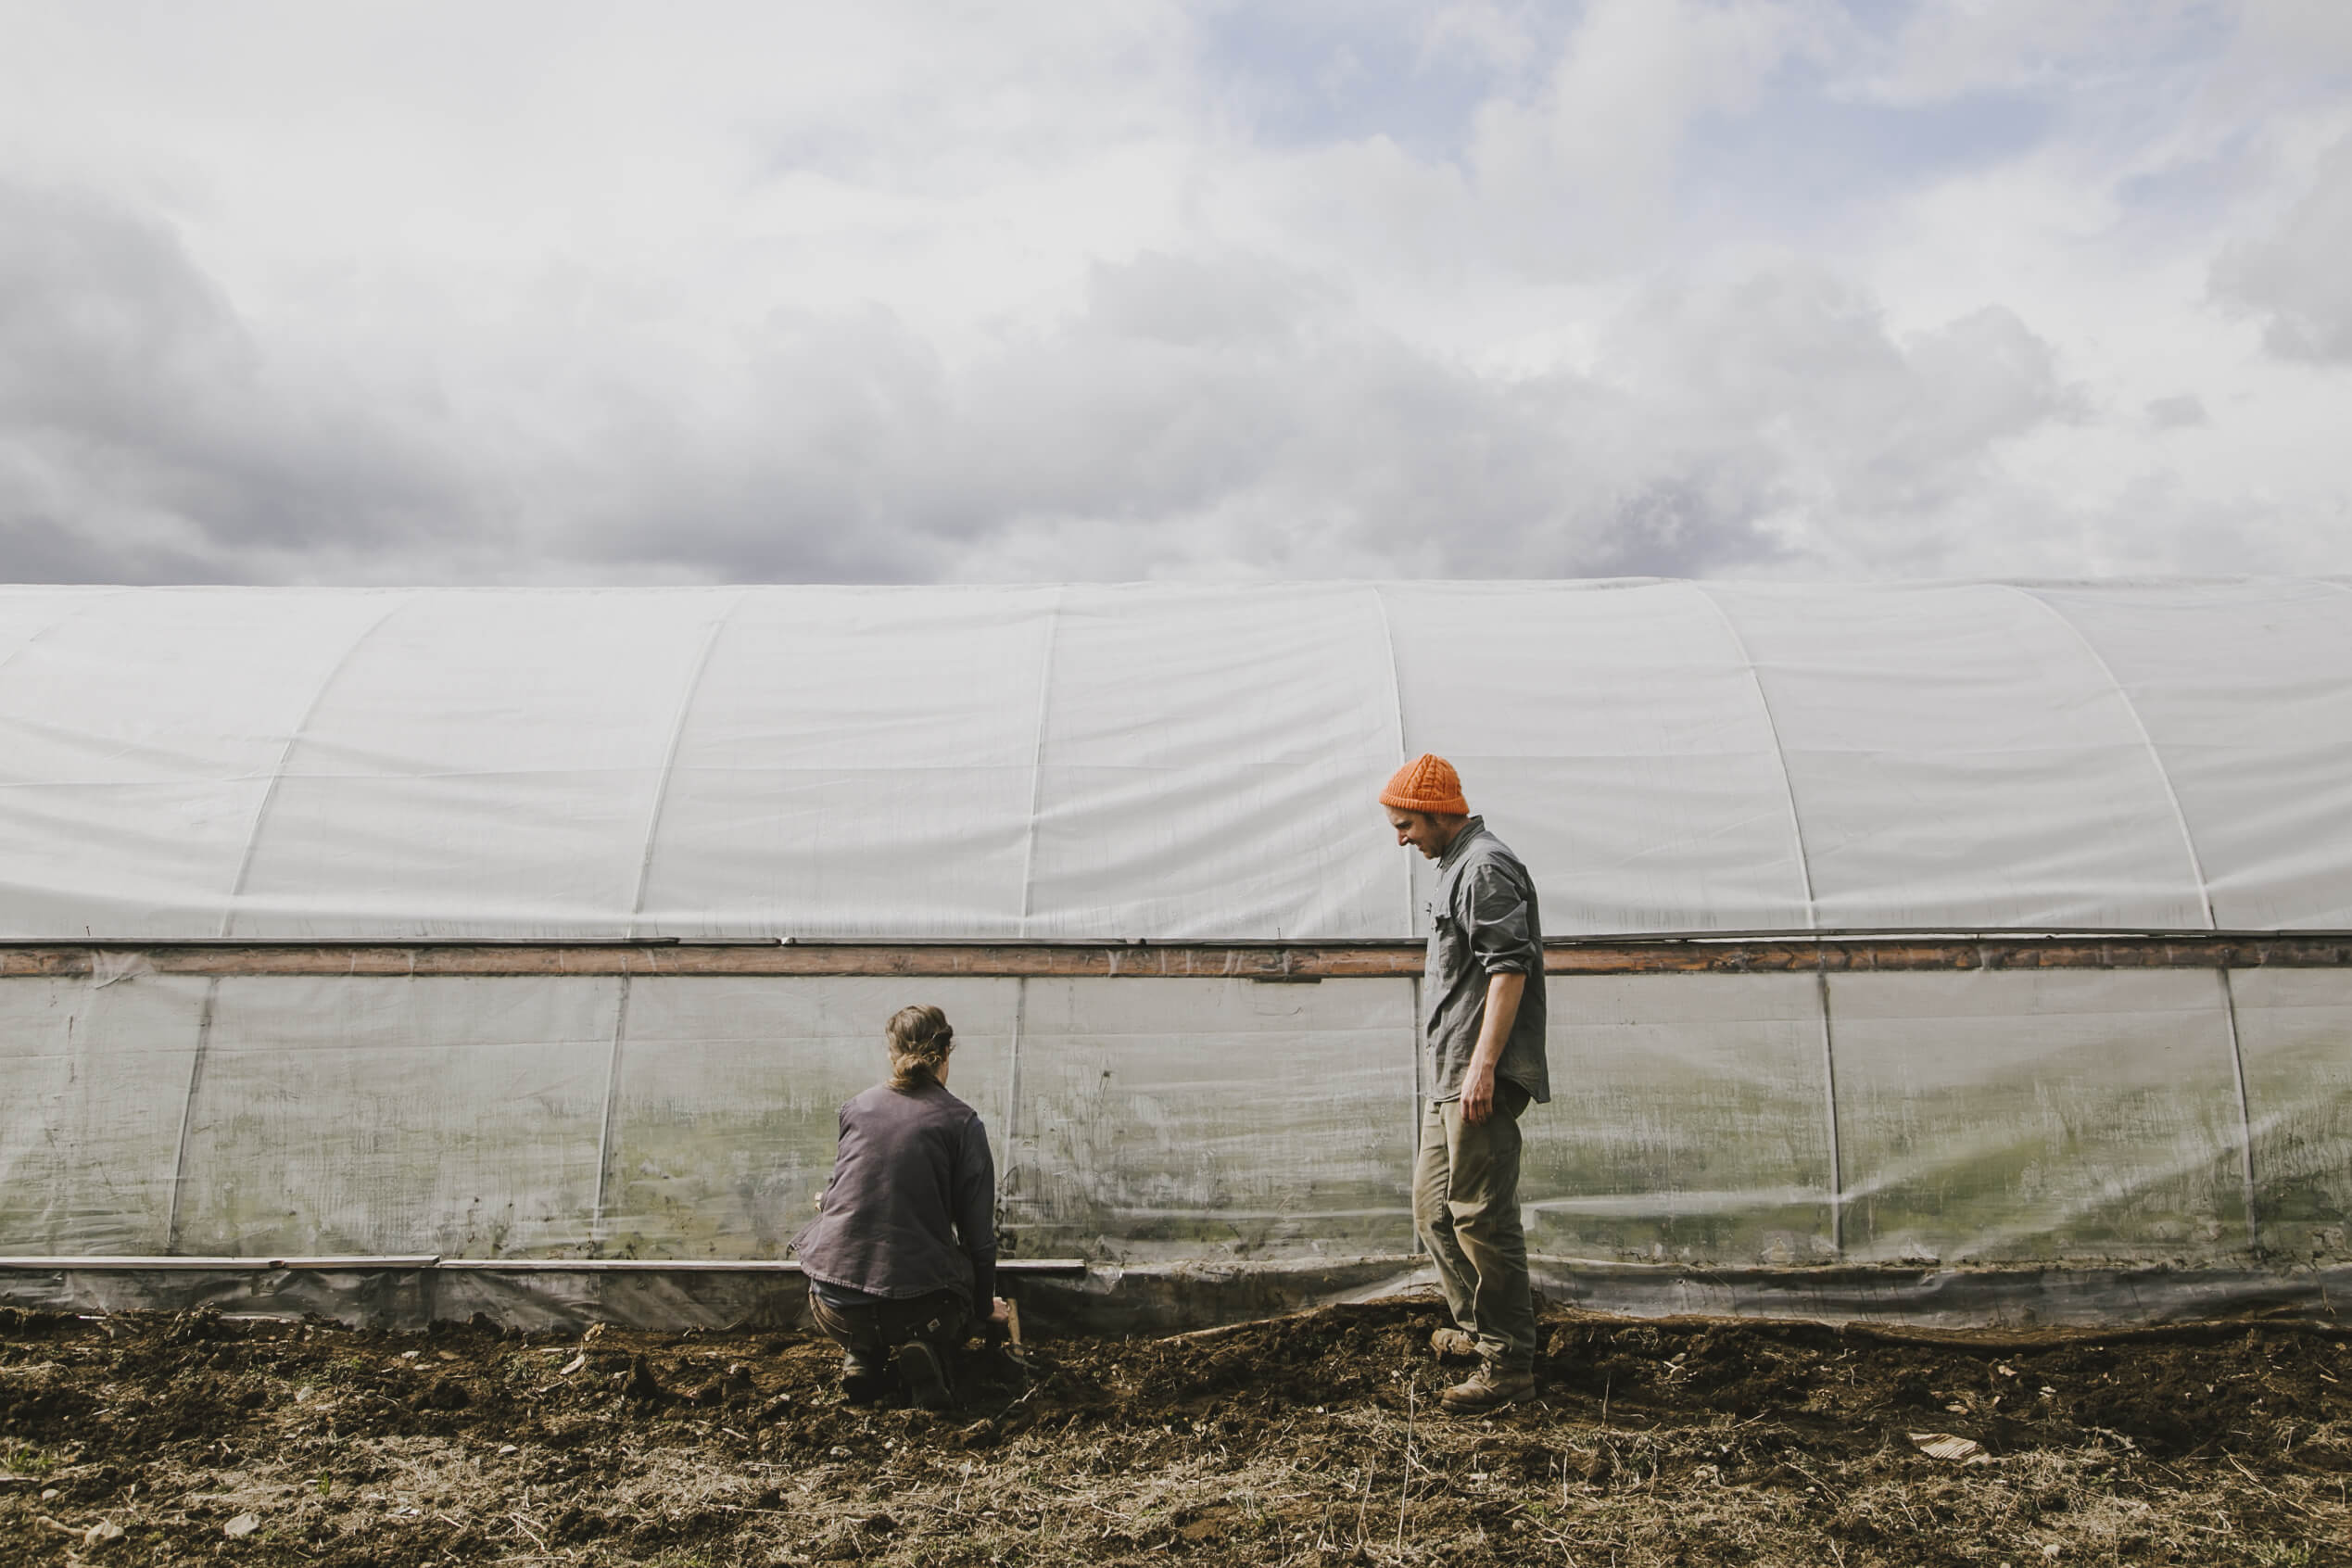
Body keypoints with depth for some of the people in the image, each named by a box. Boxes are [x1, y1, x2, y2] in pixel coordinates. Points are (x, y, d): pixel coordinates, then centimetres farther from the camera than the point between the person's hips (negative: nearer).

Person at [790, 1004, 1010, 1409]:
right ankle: (923, 1351, -2)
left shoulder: (855, 1107, 7)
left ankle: (861, 1356, 9)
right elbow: (979, 1232, -1)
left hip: (835, 1307, 4)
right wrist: (988, 1303, 17)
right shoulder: (962, 1122, -4)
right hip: (918, 1307, -4)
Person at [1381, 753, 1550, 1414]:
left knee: (1481, 1214, -6)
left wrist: (1484, 1063, -26)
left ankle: (1509, 1362, 4)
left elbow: (1509, 968, -22)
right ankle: (1476, 1328, 31)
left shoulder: (1487, 866, -12)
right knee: (1434, 1206, 18)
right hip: (1451, 1077, 11)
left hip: (1481, 1078, -11)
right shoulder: (1457, 868, 19)